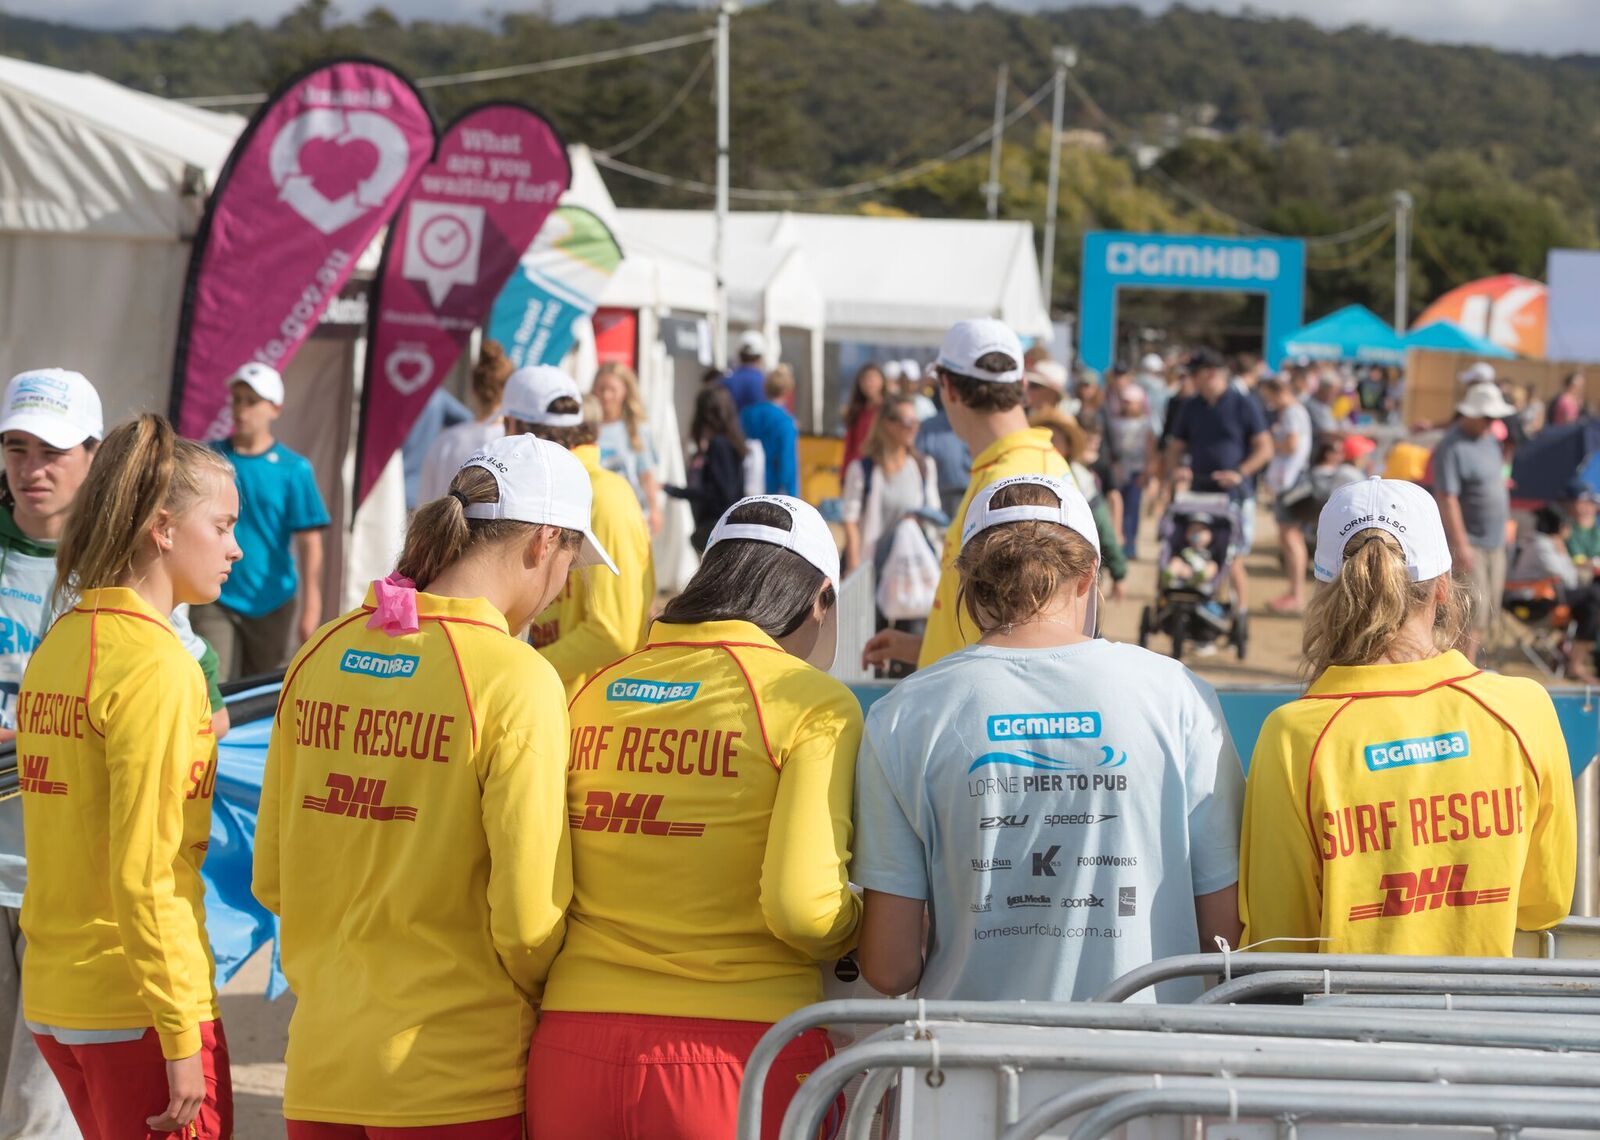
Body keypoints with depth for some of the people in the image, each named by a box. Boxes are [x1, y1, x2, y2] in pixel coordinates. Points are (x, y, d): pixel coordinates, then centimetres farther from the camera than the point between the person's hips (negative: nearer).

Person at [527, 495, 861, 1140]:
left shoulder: (589, 691, 8)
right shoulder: (814, 703, -6)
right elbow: (801, 905, -16)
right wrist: (850, 931, 5)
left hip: (571, 1050, 4)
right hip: (736, 1054, -4)